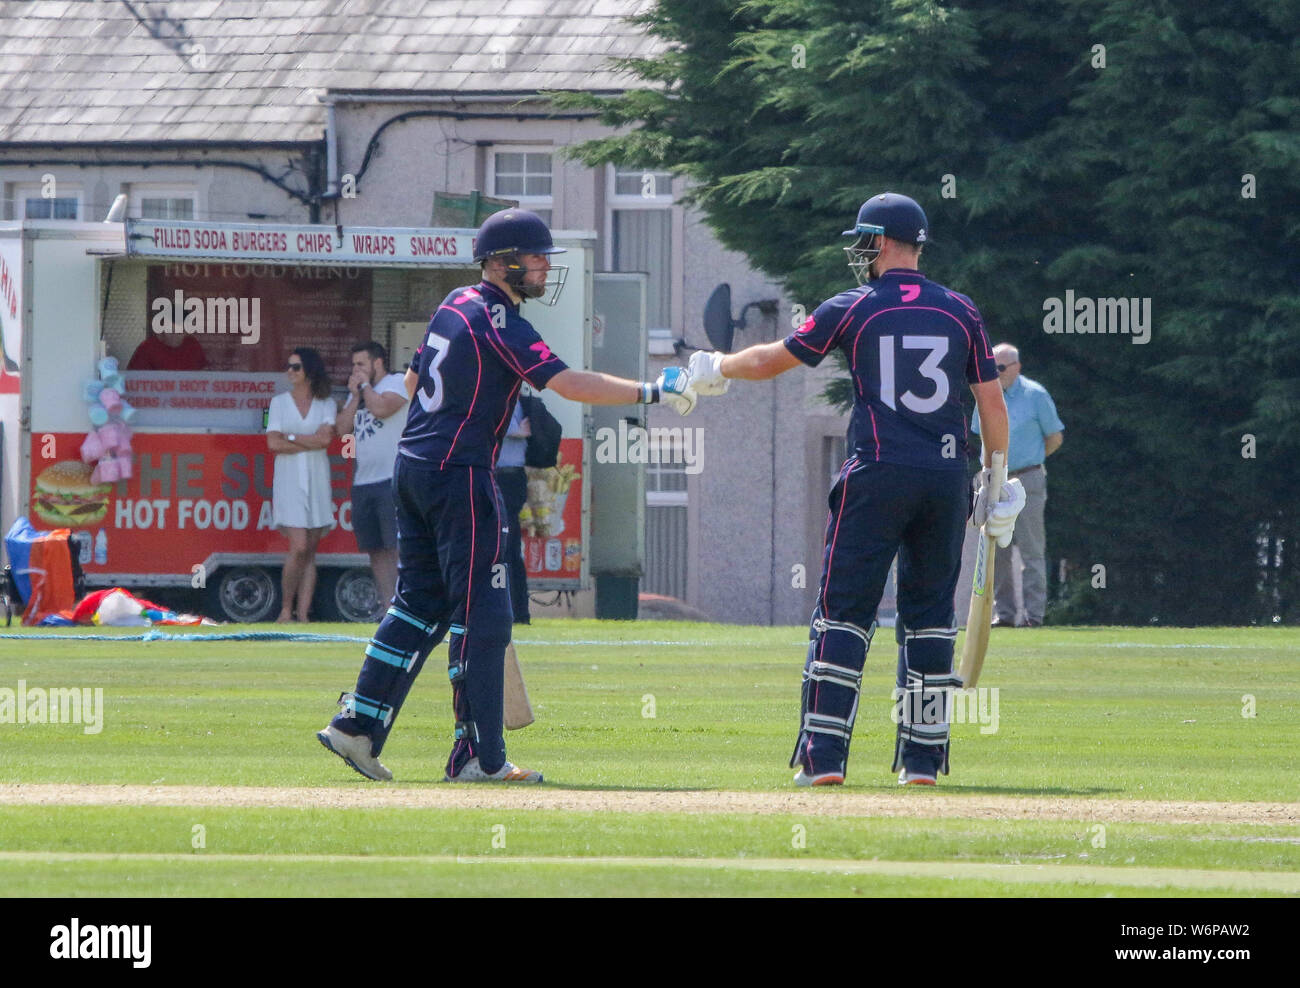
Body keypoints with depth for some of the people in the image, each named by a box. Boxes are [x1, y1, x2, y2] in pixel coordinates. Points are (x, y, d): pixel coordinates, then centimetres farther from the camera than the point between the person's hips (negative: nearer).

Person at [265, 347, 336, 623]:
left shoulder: (326, 404, 7)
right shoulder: (279, 402, 7)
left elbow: (325, 438, -8)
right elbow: (273, 443, -3)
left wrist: (291, 438, -5)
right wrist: (310, 443, -6)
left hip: (316, 479, 1)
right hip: (289, 479, -1)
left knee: (310, 551, 0)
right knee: (299, 546, -14)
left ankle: (303, 614, 1)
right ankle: (286, 609, -1)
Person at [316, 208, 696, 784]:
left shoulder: (454, 305, 14)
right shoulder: (498, 322, -14)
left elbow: (414, 380, 24)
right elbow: (569, 384, -25)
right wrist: (651, 393, -25)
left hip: (412, 468, 9)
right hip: (460, 477, -9)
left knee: (421, 602, 15)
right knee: (482, 612, -6)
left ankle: (356, 725, 11)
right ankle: (479, 755, -6)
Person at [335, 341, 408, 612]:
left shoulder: (397, 382, 0)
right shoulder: (357, 393, 22)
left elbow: (382, 408, -18)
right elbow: (343, 429, 11)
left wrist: (365, 385, -2)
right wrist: (356, 395, 4)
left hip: (393, 479, -8)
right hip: (363, 482, 8)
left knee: (398, 546, -13)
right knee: (376, 549, 6)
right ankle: (387, 606, 9)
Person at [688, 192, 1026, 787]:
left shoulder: (854, 309, 0)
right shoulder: (961, 313, 9)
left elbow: (769, 361, 9)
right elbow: (993, 404, 9)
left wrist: (715, 369, 28)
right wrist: (1000, 486, 16)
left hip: (878, 477, -3)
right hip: (947, 477, 3)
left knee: (843, 612, -1)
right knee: (929, 616, 12)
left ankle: (824, 757, -9)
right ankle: (923, 758, 10)